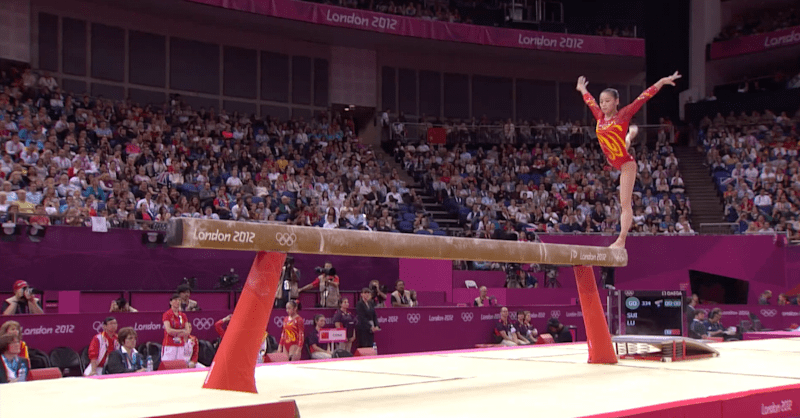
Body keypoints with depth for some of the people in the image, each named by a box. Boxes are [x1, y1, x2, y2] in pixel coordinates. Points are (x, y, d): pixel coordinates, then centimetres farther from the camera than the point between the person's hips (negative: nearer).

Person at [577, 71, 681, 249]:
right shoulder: (600, 117, 6)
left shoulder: (623, 115, -8)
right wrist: (582, 89, 38)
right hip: (613, 163, 6)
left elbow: (643, 97, -11)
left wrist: (662, 82, -12)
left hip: (626, 164, -6)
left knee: (625, 203, -8)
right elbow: (590, 101, 24)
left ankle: (621, 240, -10)